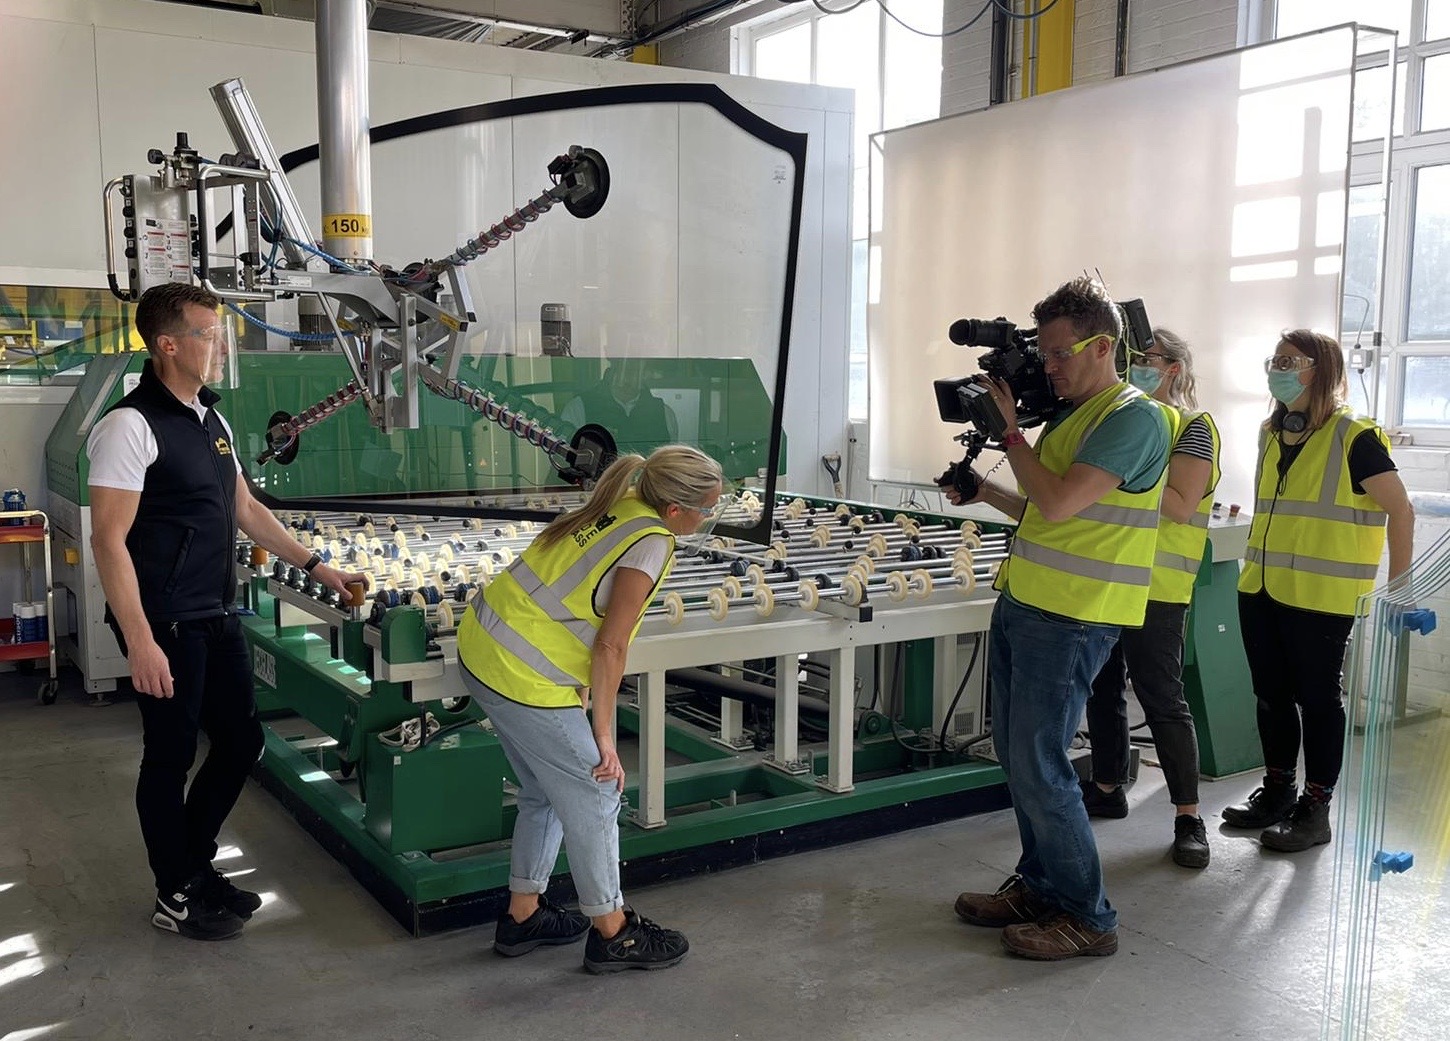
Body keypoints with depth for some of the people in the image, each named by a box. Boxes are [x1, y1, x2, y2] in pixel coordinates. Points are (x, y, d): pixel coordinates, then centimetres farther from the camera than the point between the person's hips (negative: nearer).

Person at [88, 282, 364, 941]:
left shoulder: (211, 420, 11)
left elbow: (245, 509, 20)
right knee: (171, 756, 5)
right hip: (166, 626, -8)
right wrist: (140, 642, -23)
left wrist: (317, 567, 17)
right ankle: (176, 898, 22)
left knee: (241, 739, 14)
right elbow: (109, 540, -19)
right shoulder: (131, 425, -15)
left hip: (217, 617, 8)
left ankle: (196, 862, 34)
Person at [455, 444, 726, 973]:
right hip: (524, 677, -9)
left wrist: (577, 684, 15)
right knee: (593, 799, 7)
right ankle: (612, 932, 21)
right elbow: (610, 646, -17)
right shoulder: (651, 543, -18)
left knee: (546, 793, 22)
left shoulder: (619, 505, 6)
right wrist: (603, 734, -8)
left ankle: (523, 915, 35)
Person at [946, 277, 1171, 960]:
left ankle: (1087, 917, 9)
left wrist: (1009, 431, -11)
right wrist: (983, 491, 10)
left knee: (1039, 767, -5)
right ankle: (1038, 885, 29)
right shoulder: (1068, 415, 16)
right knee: (1016, 756, 14)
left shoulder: (1133, 418, -13)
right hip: (1022, 604, 9)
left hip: (1070, 621, -9)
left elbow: (1059, 503, -22)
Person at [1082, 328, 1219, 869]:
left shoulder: (1192, 427, -4)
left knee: (1162, 697, -6)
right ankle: (1107, 788, 28)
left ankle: (1188, 816, 2)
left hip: (1155, 587, -7)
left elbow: (1182, 505, -16)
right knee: (1102, 687, 13)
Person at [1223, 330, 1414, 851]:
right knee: (1271, 694, 13)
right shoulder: (1271, 433, 10)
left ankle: (1315, 809, 15)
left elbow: (1400, 509, -10)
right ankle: (1277, 792, 27)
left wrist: (1398, 589, -14)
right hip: (1261, 589, 7)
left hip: (1320, 596, -7)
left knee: (1318, 698, 4)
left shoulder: (1352, 436, -11)